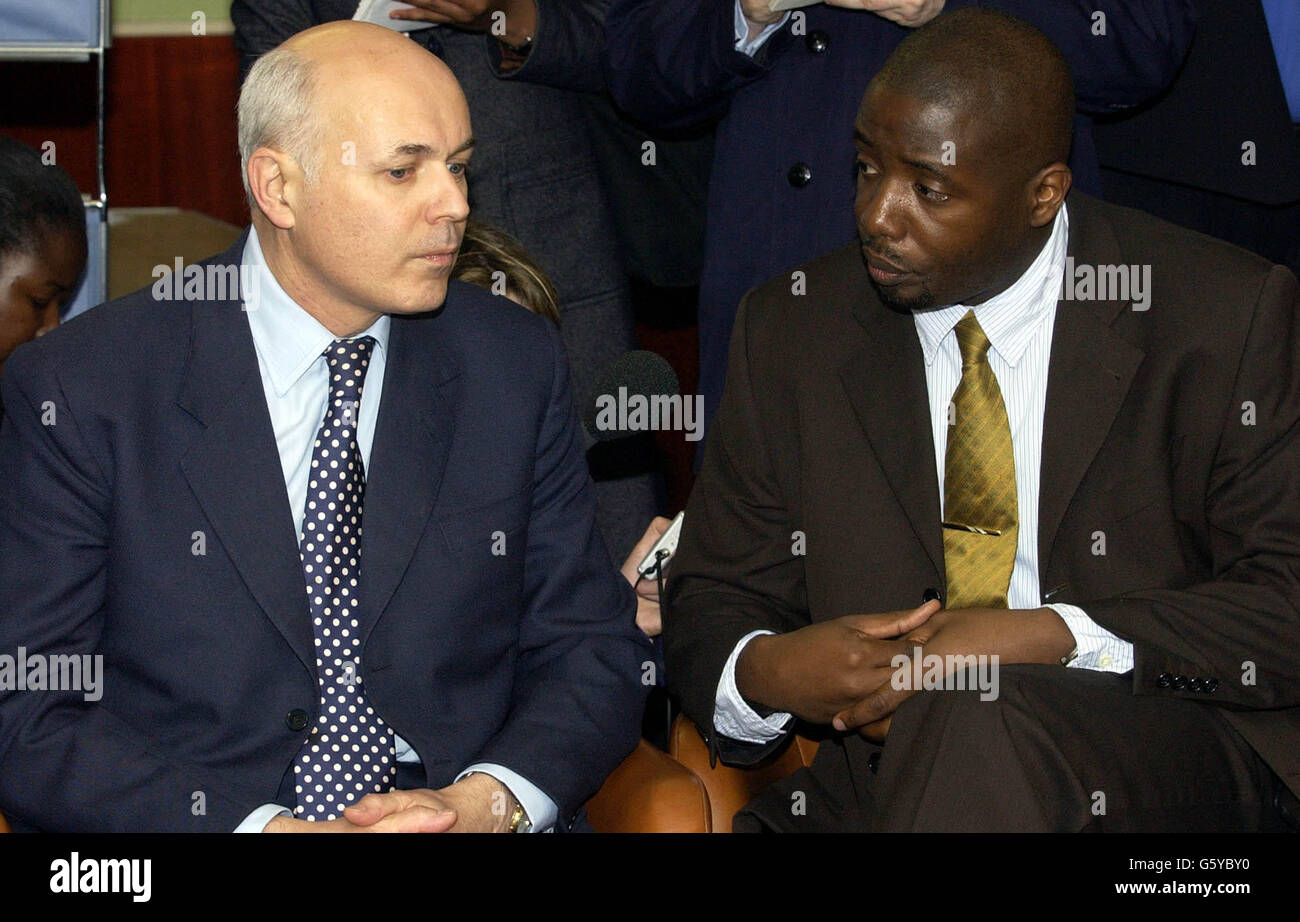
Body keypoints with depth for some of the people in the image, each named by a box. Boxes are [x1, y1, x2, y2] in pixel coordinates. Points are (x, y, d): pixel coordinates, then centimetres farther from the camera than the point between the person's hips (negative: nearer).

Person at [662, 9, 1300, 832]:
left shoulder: (1230, 317, 0)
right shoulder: (792, 329, 9)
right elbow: (708, 610, 14)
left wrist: (1047, 639, -15)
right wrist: (765, 671, -11)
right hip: (874, 786, 5)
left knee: (988, 718, -38)